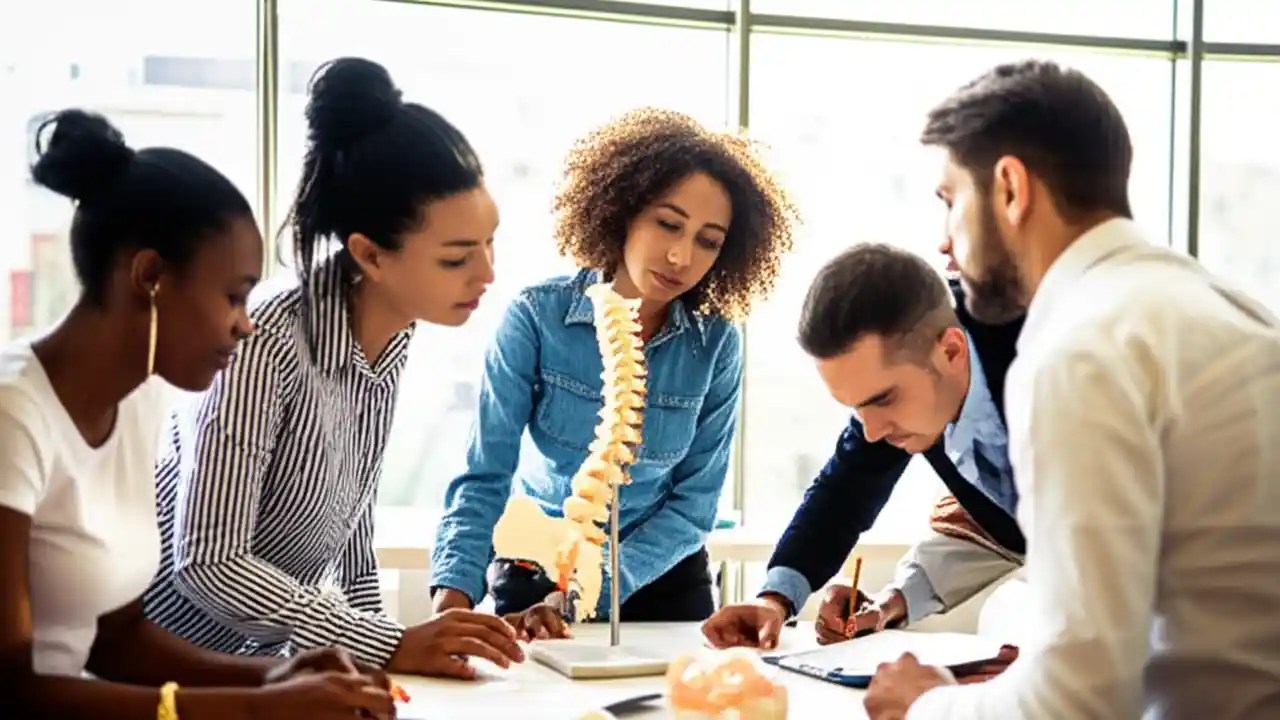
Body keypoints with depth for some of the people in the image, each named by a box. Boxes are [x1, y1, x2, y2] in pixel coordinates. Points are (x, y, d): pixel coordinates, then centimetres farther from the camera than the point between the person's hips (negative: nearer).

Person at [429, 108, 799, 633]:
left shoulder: (716, 344, -10)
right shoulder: (537, 317, -15)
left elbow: (695, 501, -9)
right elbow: (484, 478, -15)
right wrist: (452, 597, -30)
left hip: (661, 580, 2)